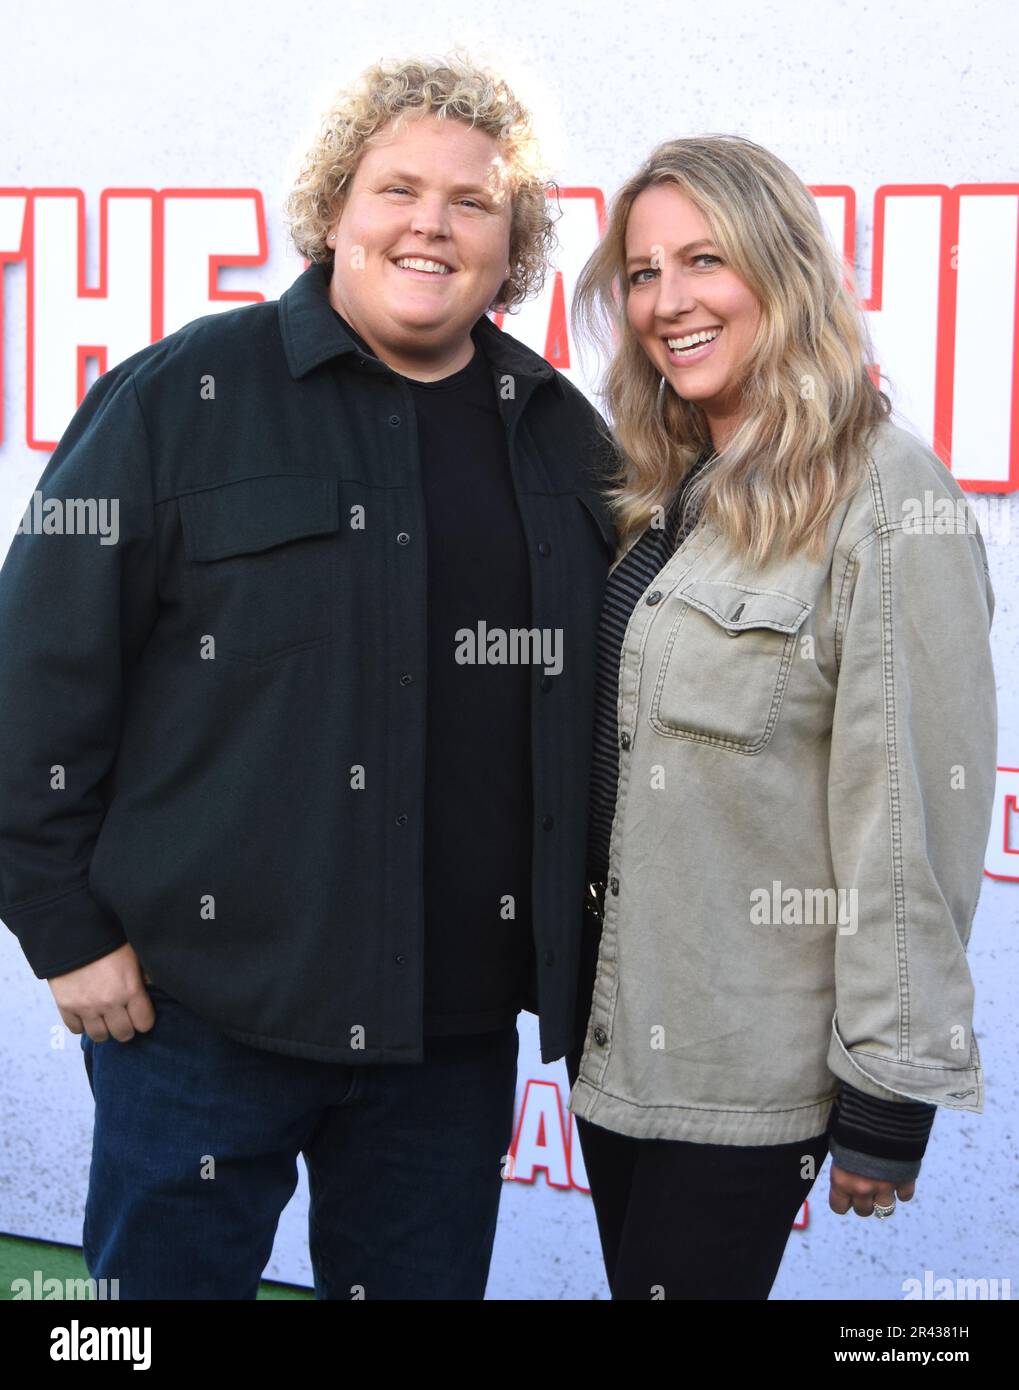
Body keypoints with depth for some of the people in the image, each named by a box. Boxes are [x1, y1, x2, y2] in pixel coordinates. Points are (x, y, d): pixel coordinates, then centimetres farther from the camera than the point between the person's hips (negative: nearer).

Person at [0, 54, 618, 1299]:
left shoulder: (563, 439, 8)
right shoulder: (180, 398, -5)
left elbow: (599, 704, 15)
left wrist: (574, 950, 12)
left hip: (454, 1027, 4)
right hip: (202, 1003, -4)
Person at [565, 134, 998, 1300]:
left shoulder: (884, 494, -15)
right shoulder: (665, 493, 10)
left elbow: (915, 811, -17)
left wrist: (891, 1094, -16)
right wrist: (574, 992, 14)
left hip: (744, 1071, -7)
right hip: (614, 1032, 7)